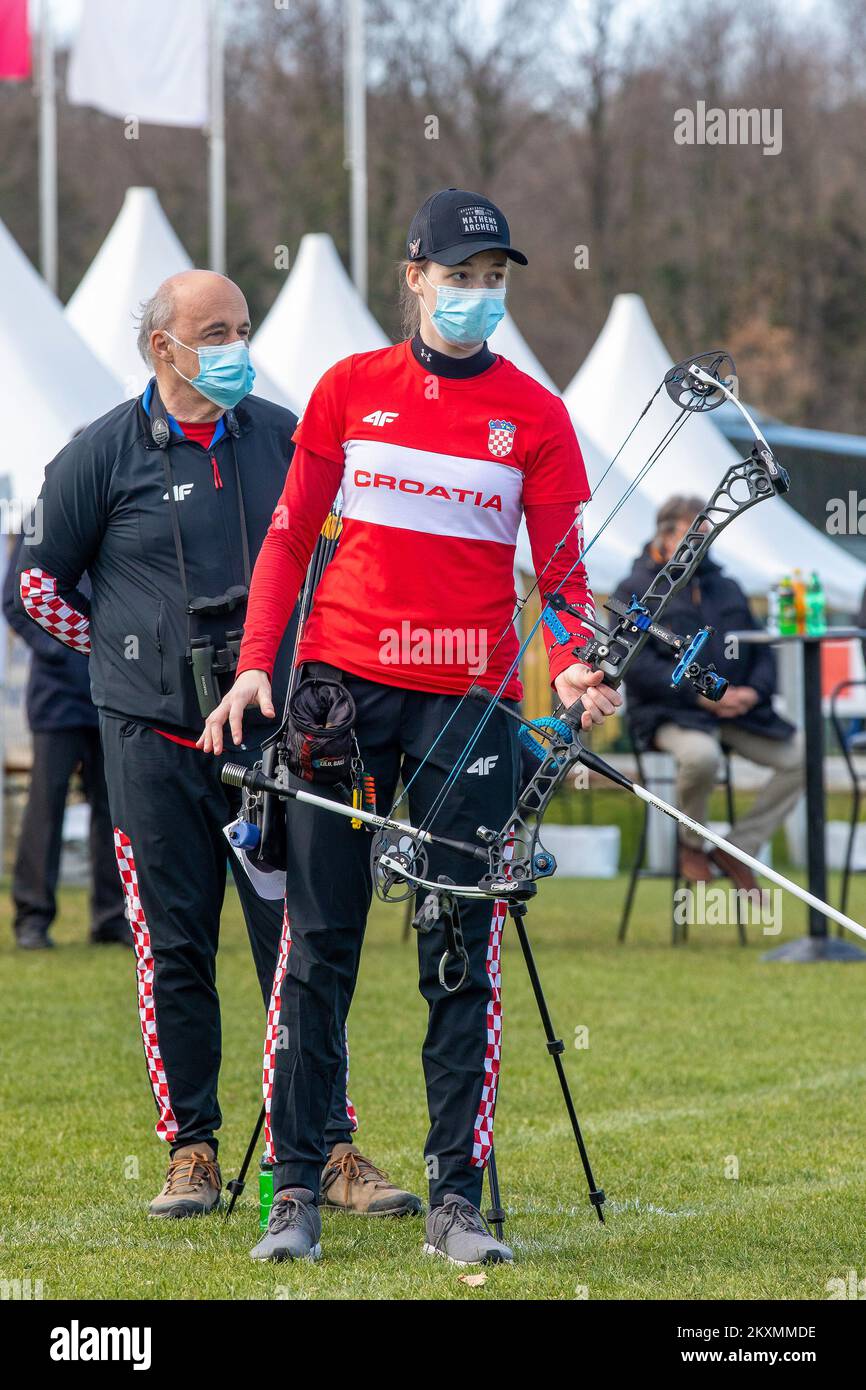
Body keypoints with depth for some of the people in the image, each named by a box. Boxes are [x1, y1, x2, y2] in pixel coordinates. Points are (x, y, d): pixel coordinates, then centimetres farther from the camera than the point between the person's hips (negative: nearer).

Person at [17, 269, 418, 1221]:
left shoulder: (286, 440, 7)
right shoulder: (102, 455, 0)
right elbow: (40, 582, 8)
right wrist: (131, 651, 6)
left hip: (277, 732, 1)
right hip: (155, 741, -1)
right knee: (173, 950, 2)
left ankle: (330, 1148, 1)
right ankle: (190, 1150, 10)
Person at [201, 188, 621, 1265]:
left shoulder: (534, 414, 6)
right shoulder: (350, 388, 8)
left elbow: (560, 564, 5)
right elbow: (290, 533, 11)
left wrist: (571, 666, -14)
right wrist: (255, 662, 0)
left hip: (468, 694, 0)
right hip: (342, 685, 0)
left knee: (461, 953, -2)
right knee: (319, 942, 0)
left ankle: (457, 1199, 2)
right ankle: (296, 1191, 4)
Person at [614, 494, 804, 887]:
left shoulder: (727, 588, 20)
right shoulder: (636, 591, 1)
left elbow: (762, 652, 17)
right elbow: (637, 663, -12)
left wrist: (755, 690, -7)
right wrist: (701, 695, -21)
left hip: (736, 709, 6)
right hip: (670, 713, -6)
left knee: (802, 755, -13)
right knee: (701, 754, -39)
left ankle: (738, 848, -2)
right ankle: (691, 843, -9)